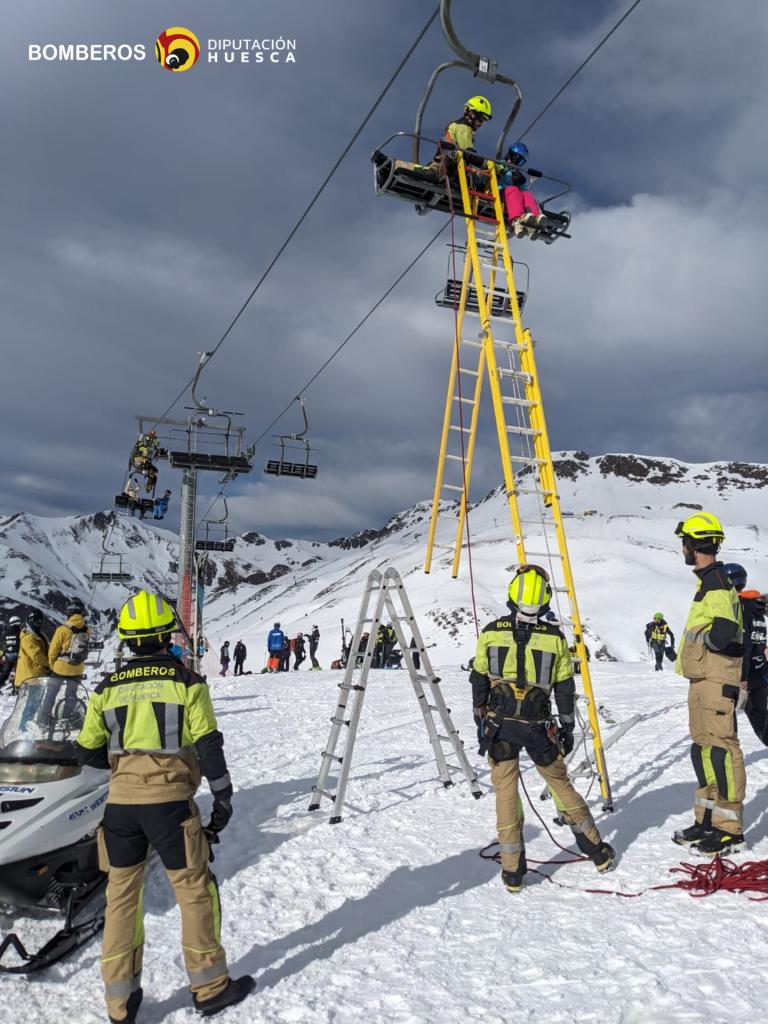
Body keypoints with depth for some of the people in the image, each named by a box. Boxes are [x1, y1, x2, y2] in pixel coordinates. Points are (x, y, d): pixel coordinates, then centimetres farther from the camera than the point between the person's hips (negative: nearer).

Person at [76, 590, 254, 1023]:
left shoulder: (107, 688, 4)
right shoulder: (187, 681, -6)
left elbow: (88, 753, 8)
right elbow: (208, 745, -7)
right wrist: (223, 796, 1)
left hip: (120, 801, 4)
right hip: (169, 799, -3)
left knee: (122, 893, 15)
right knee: (195, 889, 10)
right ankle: (210, 987, 20)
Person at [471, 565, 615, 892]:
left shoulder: (491, 632, -5)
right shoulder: (555, 637, -5)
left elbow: (479, 681, 2)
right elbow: (565, 688, 2)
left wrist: (481, 721, 12)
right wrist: (567, 726, 12)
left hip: (498, 723, -1)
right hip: (538, 725, 1)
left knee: (505, 792, 7)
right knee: (560, 783, 18)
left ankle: (513, 871, 11)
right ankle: (598, 852, 29)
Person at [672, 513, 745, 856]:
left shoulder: (716, 582, -16)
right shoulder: (709, 581, 16)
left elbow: (723, 632, -28)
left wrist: (702, 636, -9)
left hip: (716, 682, -10)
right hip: (702, 680, 11)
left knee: (720, 750, -4)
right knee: (703, 750, 15)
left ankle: (730, 830, 5)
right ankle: (707, 821, 25)